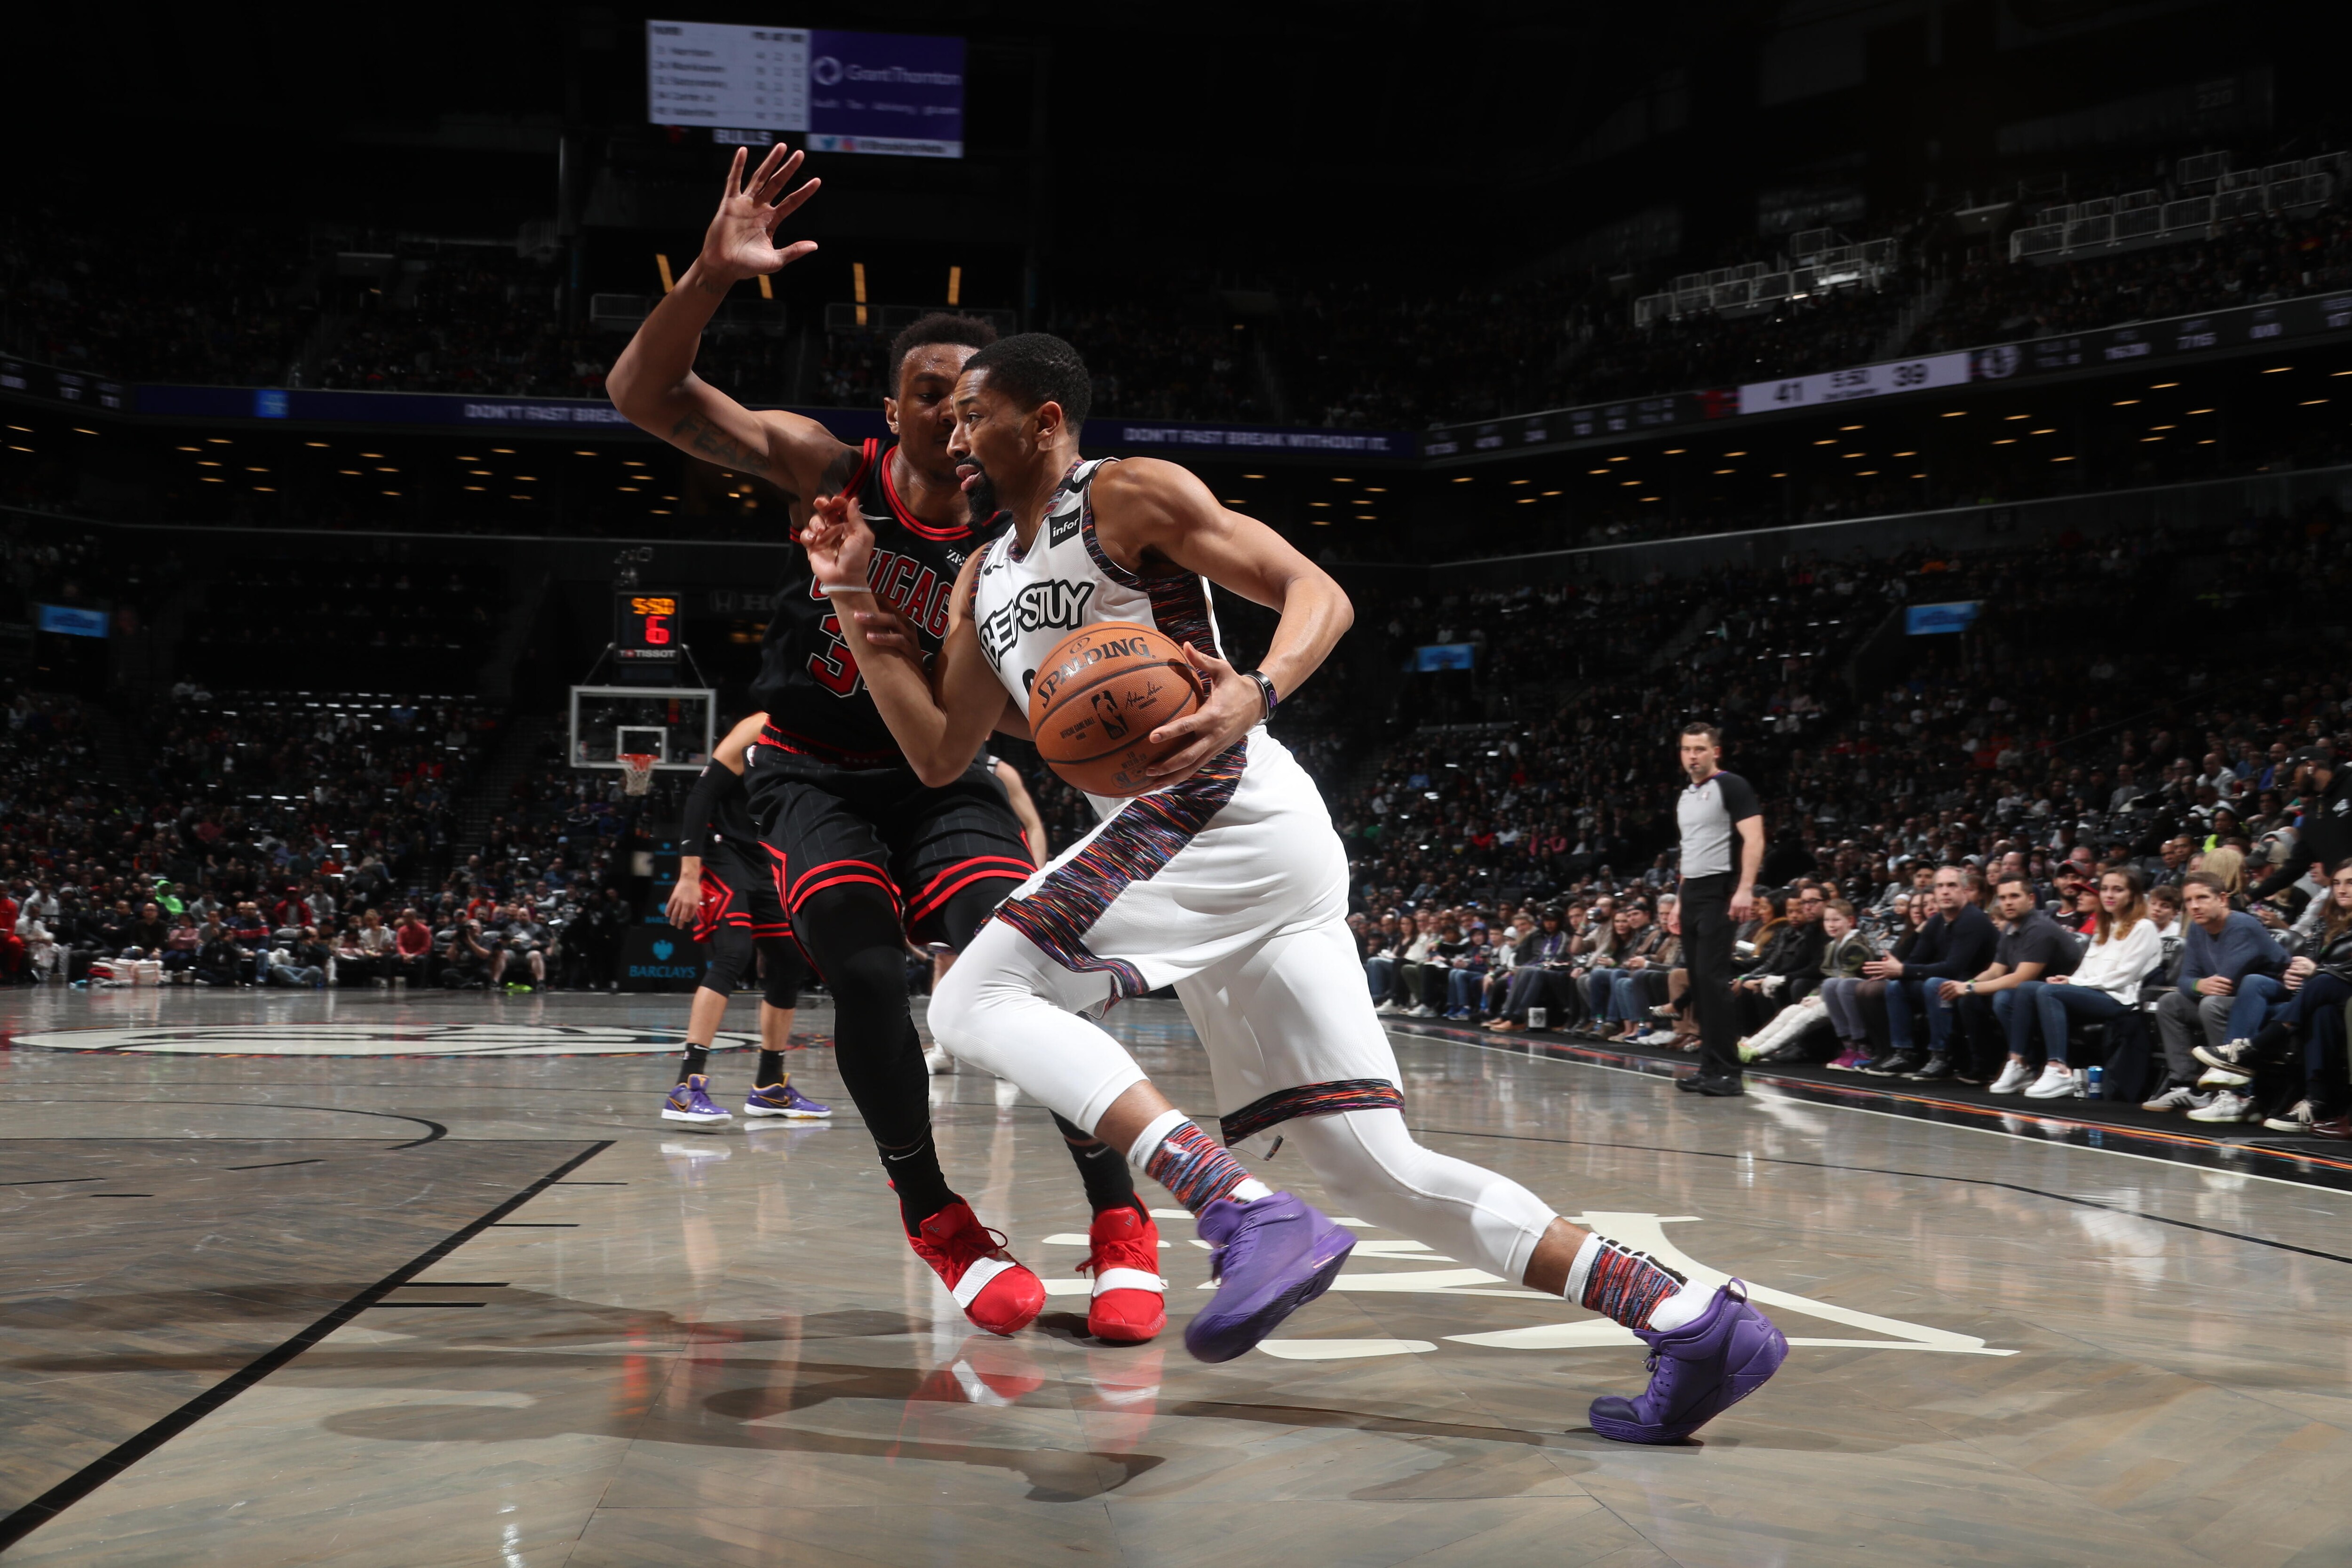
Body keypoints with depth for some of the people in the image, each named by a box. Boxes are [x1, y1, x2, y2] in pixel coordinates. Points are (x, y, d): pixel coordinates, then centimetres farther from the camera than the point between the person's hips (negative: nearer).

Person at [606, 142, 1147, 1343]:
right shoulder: (828, 471, -15)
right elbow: (645, 394, -21)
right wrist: (712, 275, -40)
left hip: (940, 780, 0)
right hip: (815, 774, 0)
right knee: (865, 976, -20)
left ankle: (1121, 1229, -10)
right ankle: (939, 1223, 0)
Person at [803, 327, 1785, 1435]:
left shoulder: (1130, 494, 1)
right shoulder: (984, 583, 26)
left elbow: (1317, 592, -7)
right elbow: (938, 752, 24)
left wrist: (1254, 695, -27)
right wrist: (858, 602, 18)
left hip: (1225, 808, -9)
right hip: (1229, 846, 9)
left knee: (978, 999, -13)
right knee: (1375, 1168, 2)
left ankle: (1252, 1219, -28)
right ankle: (1694, 1322, -2)